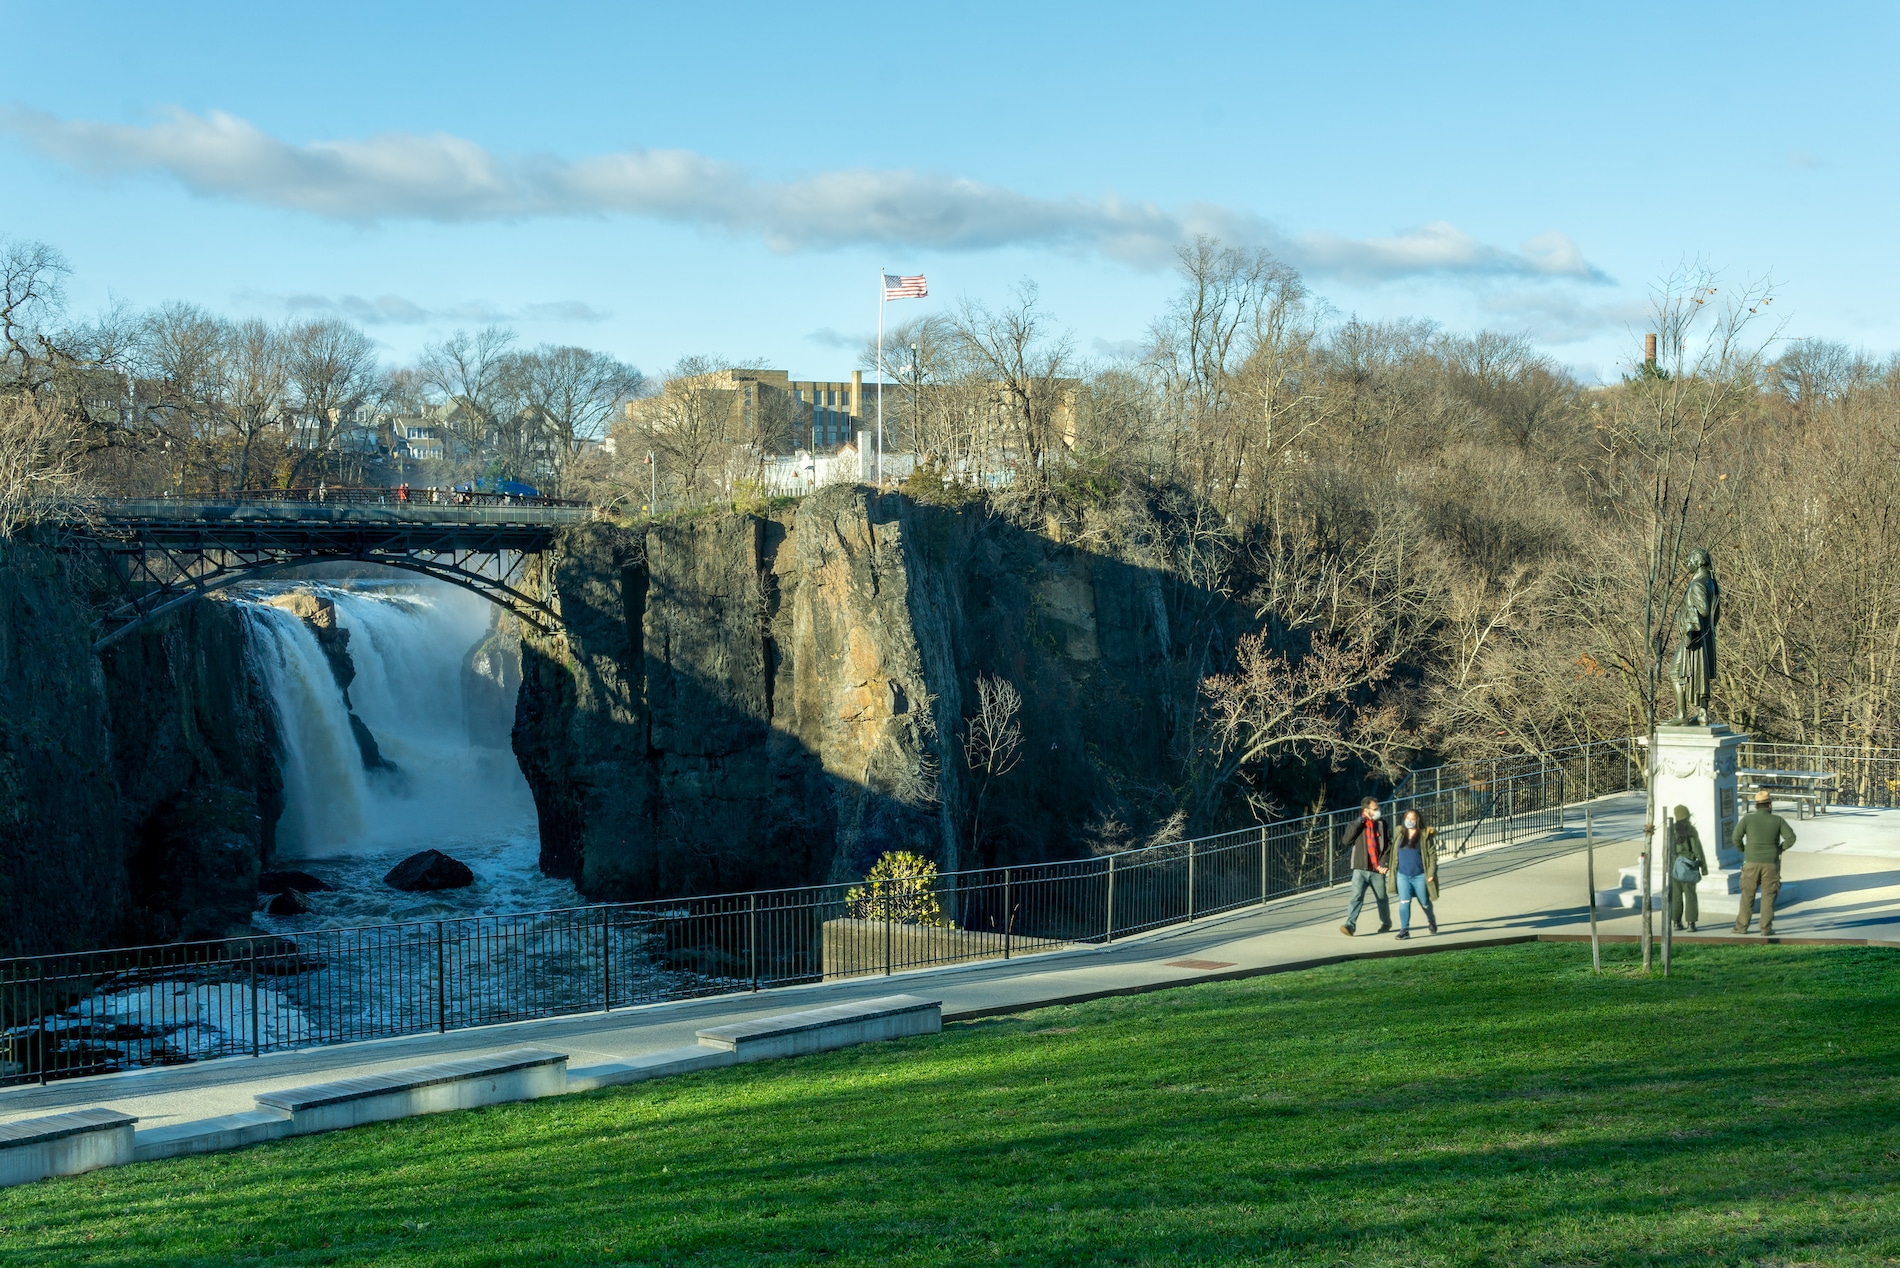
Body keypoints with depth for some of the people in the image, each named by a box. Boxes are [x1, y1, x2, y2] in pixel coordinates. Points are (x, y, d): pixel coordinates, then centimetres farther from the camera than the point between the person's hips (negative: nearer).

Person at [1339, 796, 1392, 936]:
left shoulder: (1383, 824, 6)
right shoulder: (1357, 824, 5)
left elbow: (1390, 845, 4)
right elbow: (1346, 841, -9)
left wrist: (1384, 863, -7)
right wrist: (1359, 821, -11)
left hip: (1377, 870, 1)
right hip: (1361, 869, -1)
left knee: (1382, 899, 14)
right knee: (1356, 897, -15)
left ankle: (1386, 922, 35)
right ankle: (1349, 925, -20)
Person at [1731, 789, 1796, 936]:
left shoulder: (1748, 818, -5)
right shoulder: (1778, 820, -3)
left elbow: (1736, 838, -7)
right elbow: (1791, 837, -6)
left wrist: (1743, 850, 10)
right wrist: (1780, 849, 9)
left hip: (1751, 863, 0)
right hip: (1771, 864, 0)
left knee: (1747, 896, 10)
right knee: (1768, 897, 5)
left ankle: (1742, 926, 12)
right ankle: (1766, 928, 2)